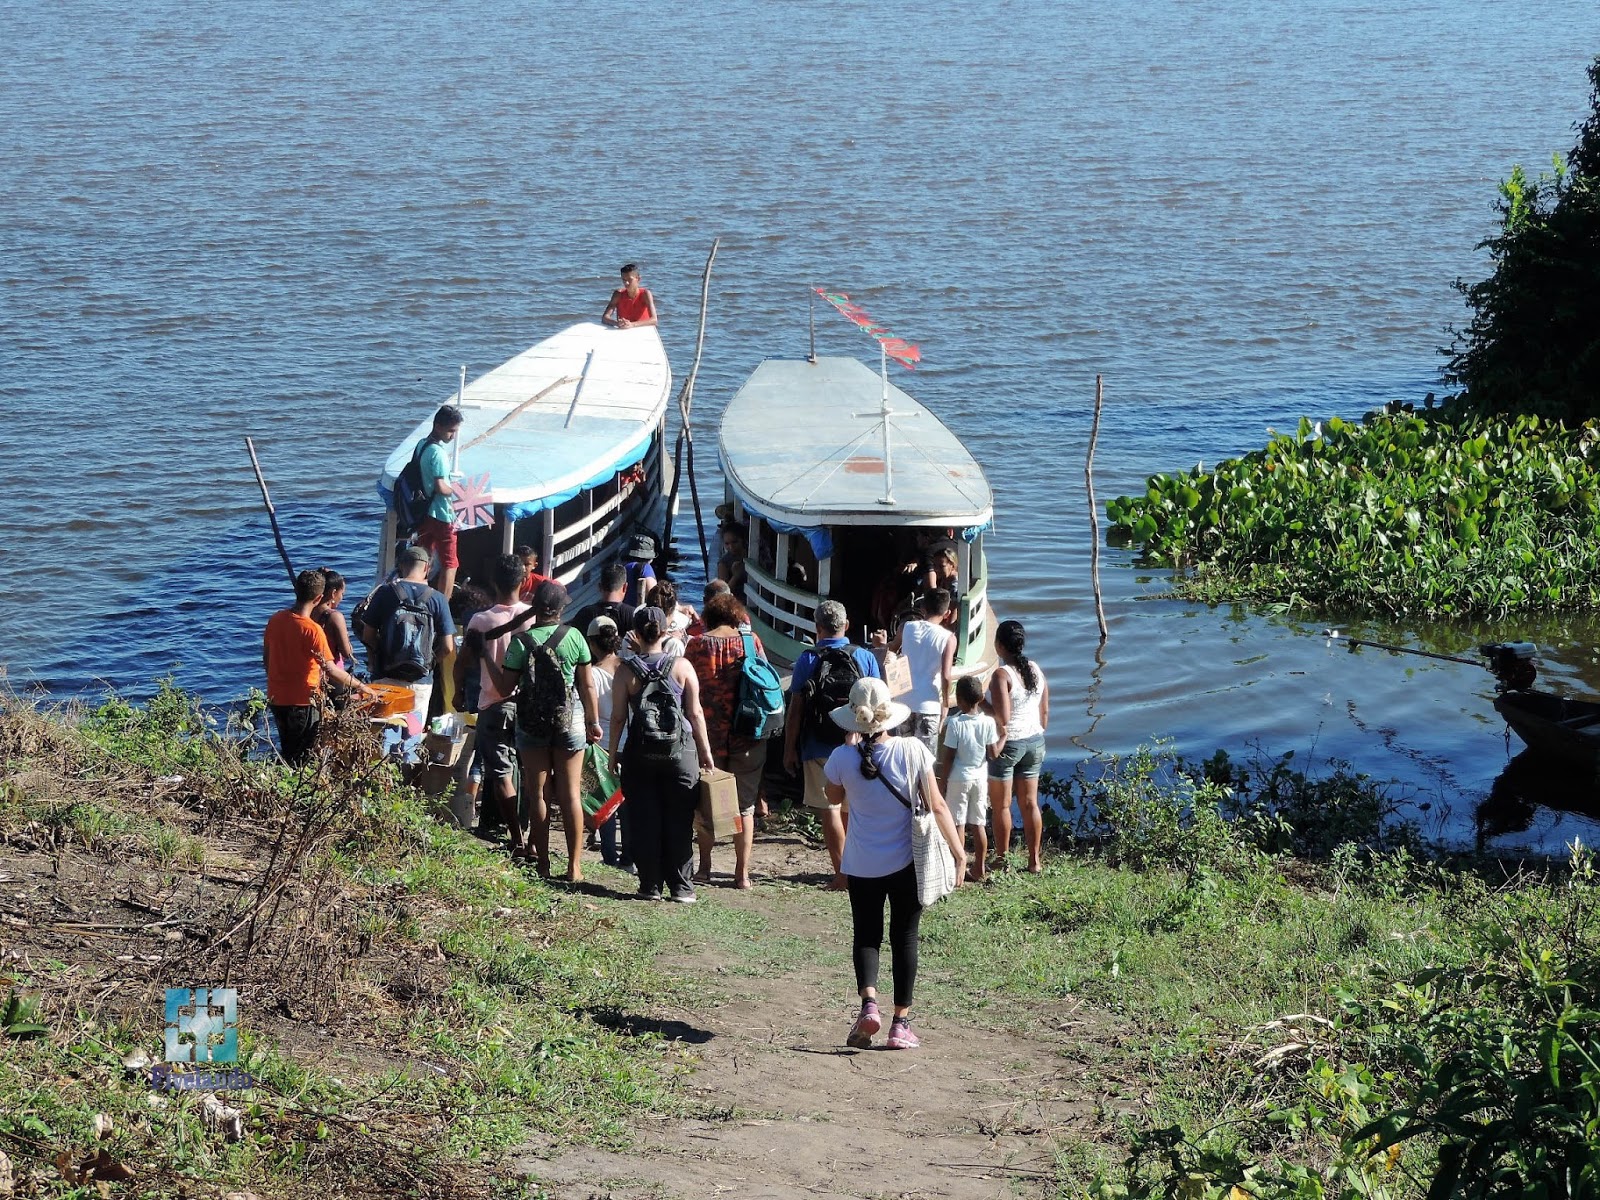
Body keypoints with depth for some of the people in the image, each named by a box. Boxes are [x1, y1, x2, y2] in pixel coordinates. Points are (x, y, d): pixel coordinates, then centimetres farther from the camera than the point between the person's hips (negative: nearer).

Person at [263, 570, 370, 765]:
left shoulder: (275, 620, -1)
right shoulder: (312, 630, -21)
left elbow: (266, 661, 10)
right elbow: (331, 670, -23)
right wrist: (359, 686, -13)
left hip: (276, 698, 6)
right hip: (302, 702, -6)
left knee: (287, 751, 20)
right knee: (302, 758, 4)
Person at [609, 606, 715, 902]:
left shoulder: (627, 670, -3)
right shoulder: (682, 667, -3)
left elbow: (618, 717, -2)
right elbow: (695, 713, -2)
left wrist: (613, 753, 9)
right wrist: (705, 751, 7)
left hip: (639, 754, 0)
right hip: (680, 753, 0)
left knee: (644, 822, 7)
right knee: (679, 822, 6)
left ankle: (651, 885, 8)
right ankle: (681, 886, 7)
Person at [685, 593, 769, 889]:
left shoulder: (698, 644, -5)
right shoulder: (751, 641, -2)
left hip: (708, 734, -1)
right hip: (748, 736, 1)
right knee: (745, 804, 8)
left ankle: (704, 866, 16)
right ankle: (742, 873, 7)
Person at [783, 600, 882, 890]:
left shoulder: (807, 660, -7)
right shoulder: (865, 657, -1)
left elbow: (795, 710, -8)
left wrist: (789, 749, -1)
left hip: (819, 749, -3)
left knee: (829, 811, 2)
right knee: (851, 811, 17)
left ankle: (842, 874, 1)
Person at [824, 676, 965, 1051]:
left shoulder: (843, 759, -12)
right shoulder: (912, 751, -14)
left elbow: (834, 799, 9)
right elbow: (936, 805, -11)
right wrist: (959, 851, -4)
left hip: (862, 865, 0)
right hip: (907, 862, 0)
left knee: (865, 935, 14)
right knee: (904, 938, 11)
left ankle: (869, 1003, -10)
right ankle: (901, 1023, 11)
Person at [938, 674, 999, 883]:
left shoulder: (955, 723, -16)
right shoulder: (988, 722, -7)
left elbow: (948, 757, -13)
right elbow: (993, 754, -6)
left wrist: (942, 781, -3)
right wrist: (1003, 738, 12)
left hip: (958, 779, -4)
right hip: (980, 778, 4)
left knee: (957, 825, 4)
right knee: (978, 825, 11)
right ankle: (979, 870, 18)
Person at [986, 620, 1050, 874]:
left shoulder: (1001, 675, -19)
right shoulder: (1036, 670, 2)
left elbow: (1002, 717, -25)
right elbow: (1045, 711, 9)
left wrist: (983, 706, -9)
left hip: (1007, 744, -6)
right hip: (1034, 741, 6)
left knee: (1001, 805, 7)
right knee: (1030, 803, 13)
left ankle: (1001, 860, 15)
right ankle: (1034, 860, 17)